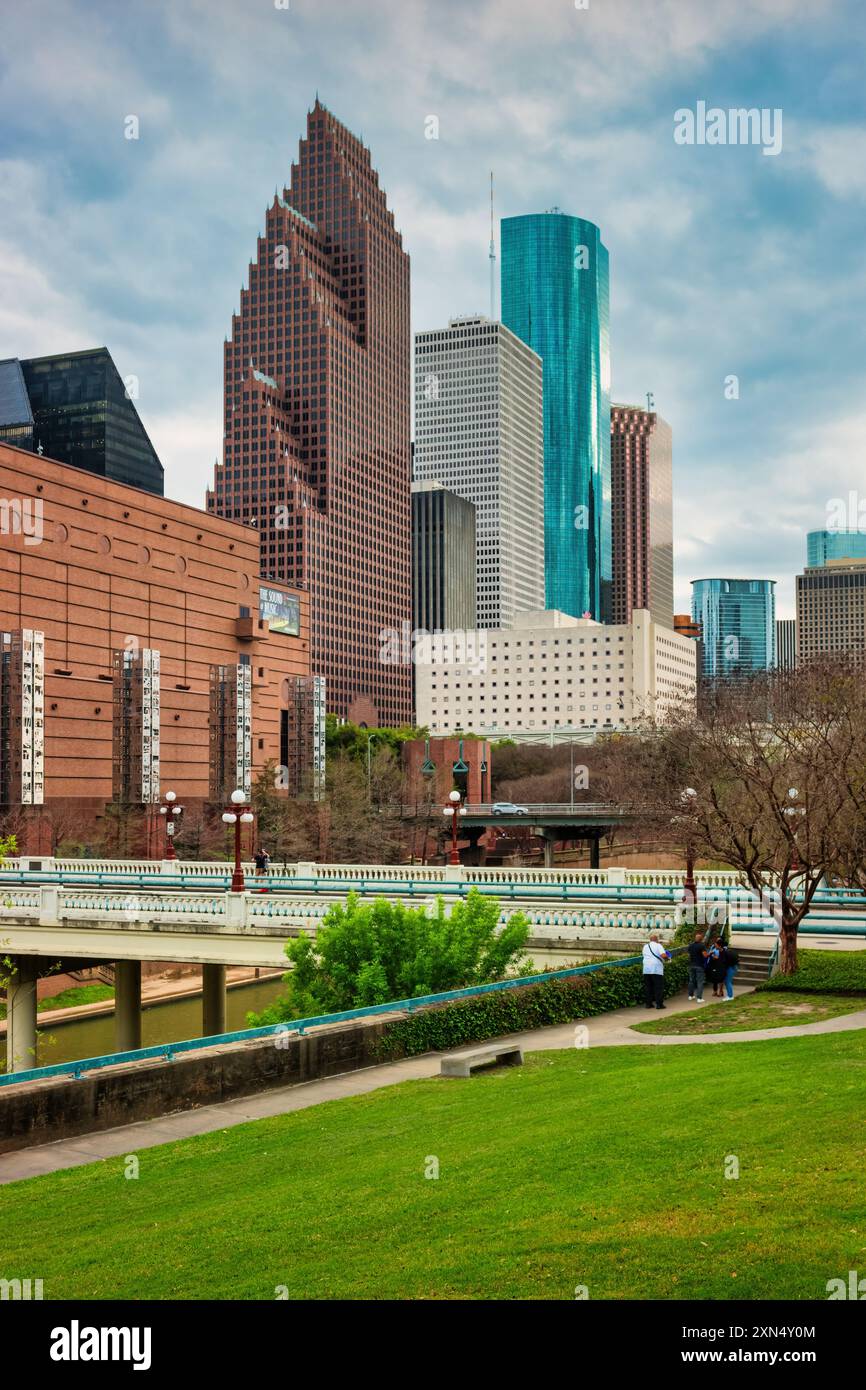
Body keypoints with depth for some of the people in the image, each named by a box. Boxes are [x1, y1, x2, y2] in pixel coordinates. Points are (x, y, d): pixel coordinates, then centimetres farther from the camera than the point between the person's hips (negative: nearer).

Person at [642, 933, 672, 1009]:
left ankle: (648, 1003, 11)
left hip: (646, 970, 5)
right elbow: (663, 955, -17)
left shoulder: (645, 947, 15)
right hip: (656, 969, -5)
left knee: (647, 987, 10)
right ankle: (659, 1004, 0)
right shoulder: (658, 946, -3)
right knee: (658, 987, 1)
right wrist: (667, 958, 4)